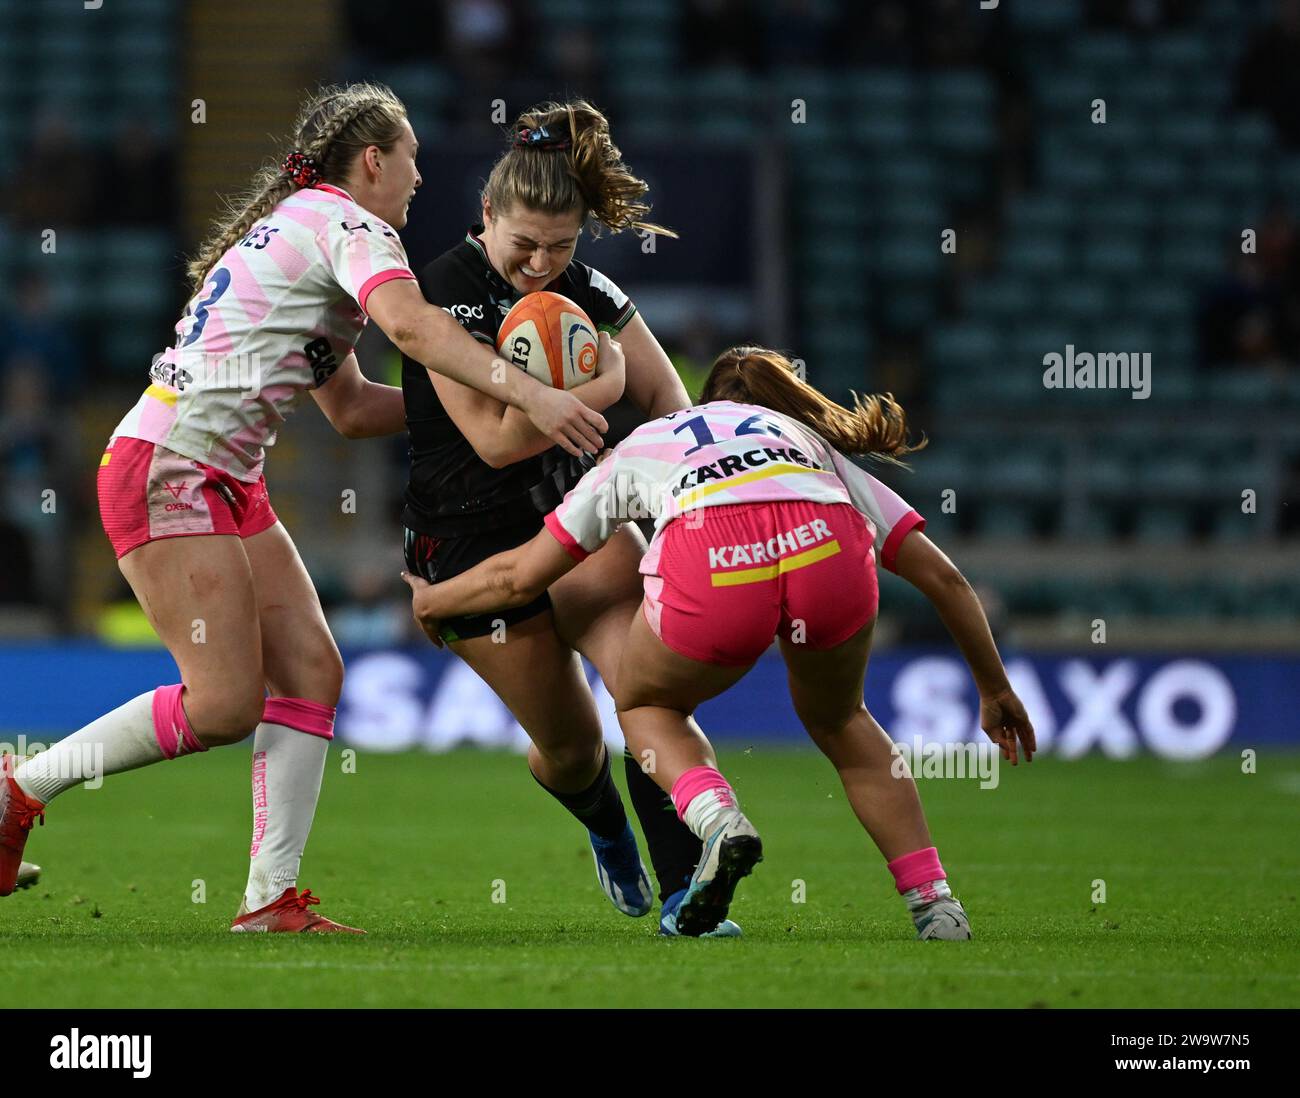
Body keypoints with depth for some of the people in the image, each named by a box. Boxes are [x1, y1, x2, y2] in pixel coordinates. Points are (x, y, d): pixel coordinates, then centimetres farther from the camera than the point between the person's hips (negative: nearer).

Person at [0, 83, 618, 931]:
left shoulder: (298, 228, 24)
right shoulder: (344, 223, -7)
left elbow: (351, 409, 26)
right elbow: (410, 325, -28)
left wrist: (472, 396, 18)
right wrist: (525, 392, -34)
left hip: (226, 483, 10)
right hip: (166, 473, -10)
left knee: (310, 673, 0)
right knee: (224, 705, -13)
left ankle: (272, 899, -3)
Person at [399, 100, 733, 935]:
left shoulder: (587, 291, 0)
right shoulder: (448, 292, -18)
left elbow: (670, 404, 4)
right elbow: (496, 439, -23)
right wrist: (595, 390, -20)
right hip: (473, 543, -4)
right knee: (571, 745, 3)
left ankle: (683, 889, -22)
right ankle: (607, 832, 40)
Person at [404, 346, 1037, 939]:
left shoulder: (646, 443, 39)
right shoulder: (819, 447, 40)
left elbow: (520, 575, 40)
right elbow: (942, 577, 33)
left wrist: (433, 600, 59)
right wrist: (996, 692, 43)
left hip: (710, 565, -2)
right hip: (830, 553, 2)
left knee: (647, 706, 30)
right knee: (837, 721, 32)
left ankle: (718, 821, 0)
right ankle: (934, 903, 17)